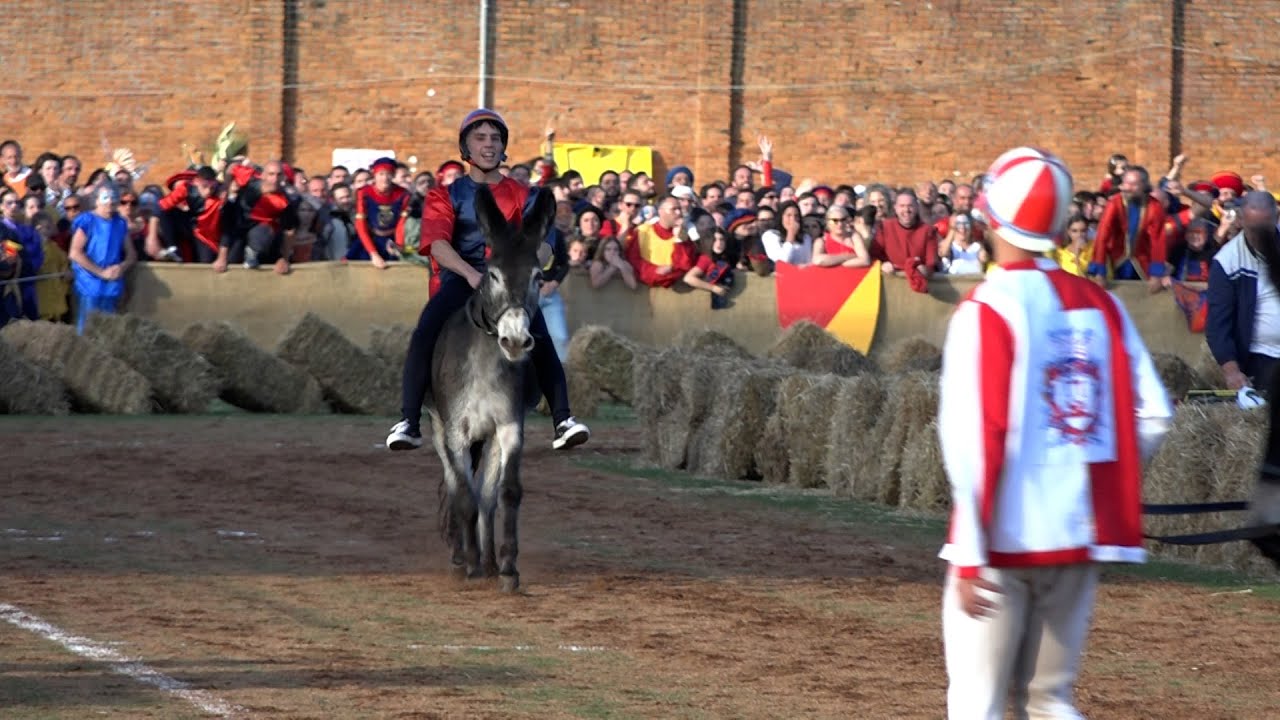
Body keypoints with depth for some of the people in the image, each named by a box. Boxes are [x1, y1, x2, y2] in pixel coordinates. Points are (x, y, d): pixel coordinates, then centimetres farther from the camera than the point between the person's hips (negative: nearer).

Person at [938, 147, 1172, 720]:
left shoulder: (987, 308, -11)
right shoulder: (1099, 304, 6)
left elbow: (975, 436, -16)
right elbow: (1153, 416, 4)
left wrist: (968, 553, -14)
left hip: (1004, 537, -5)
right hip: (1080, 535, 6)